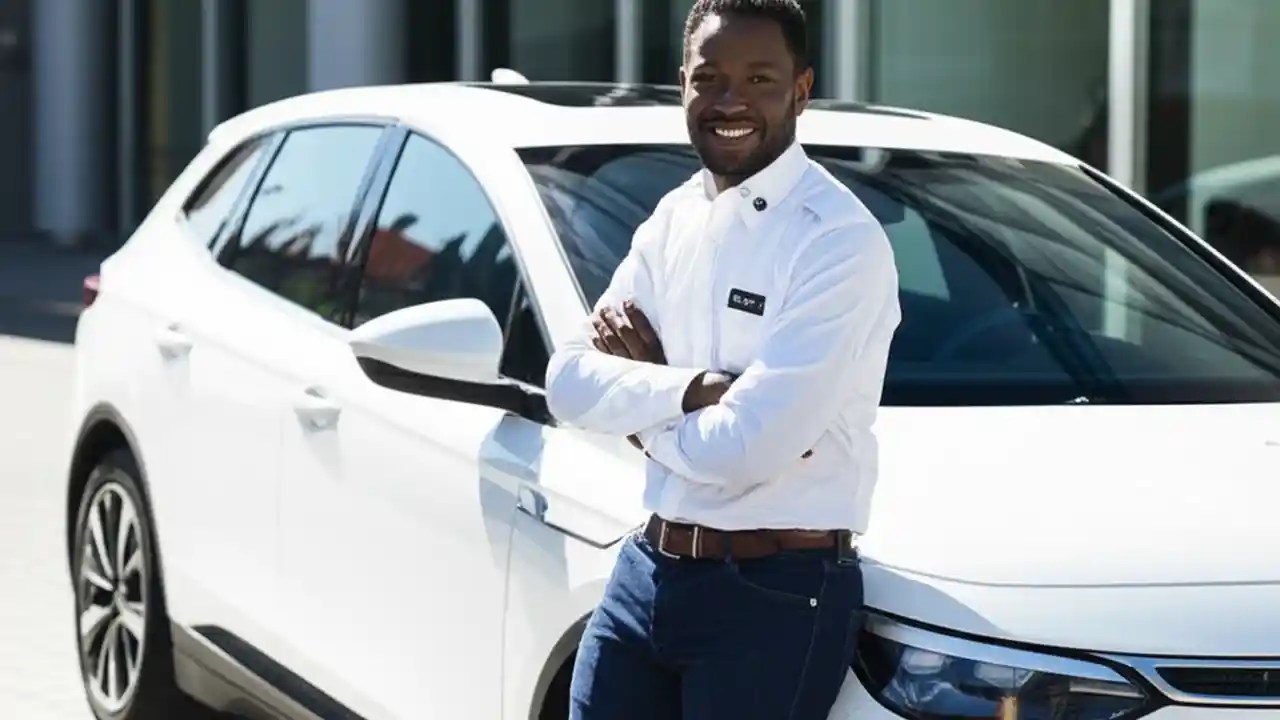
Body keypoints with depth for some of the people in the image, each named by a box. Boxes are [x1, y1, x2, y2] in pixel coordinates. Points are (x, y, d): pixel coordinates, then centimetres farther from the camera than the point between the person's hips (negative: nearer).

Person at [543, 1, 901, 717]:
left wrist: (640, 396, -5)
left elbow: (747, 449, -22)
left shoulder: (839, 240, -16)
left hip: (776, 596, -6)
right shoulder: (673, 216, 8)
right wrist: (695, 389, -15)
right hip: (645, 573, 6)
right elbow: (571, 380, 1)